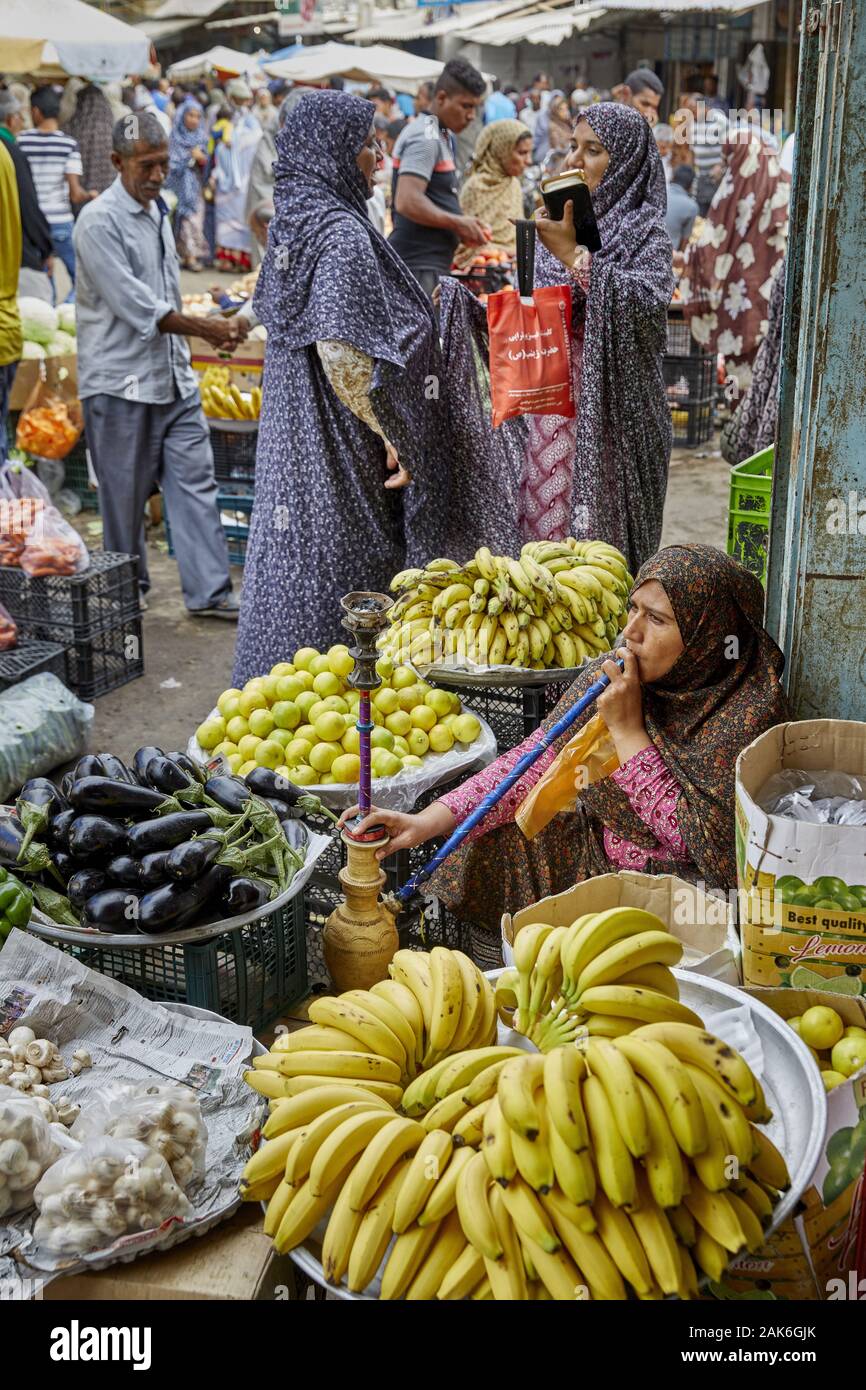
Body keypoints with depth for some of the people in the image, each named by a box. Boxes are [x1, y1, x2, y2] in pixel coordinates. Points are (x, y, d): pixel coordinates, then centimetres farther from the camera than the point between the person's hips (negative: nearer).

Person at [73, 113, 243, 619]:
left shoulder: (158, 210, 13)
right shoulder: (100, 222, -13)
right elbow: (136, 306, -20)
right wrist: (208, 329, -20)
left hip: (174, 378, 7)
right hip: (121, 383, -7)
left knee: (195, 480, 4)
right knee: (126, 495, 3)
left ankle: (210, 590, 7)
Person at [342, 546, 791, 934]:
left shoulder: (751, 709, -21)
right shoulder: (612, 674, -6)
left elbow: (696, 840, -23)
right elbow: (537, 758, -7)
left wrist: (628, 730, -25)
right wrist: (429, 820, -19)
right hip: (597, 856, 6)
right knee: (487, 843, -5)